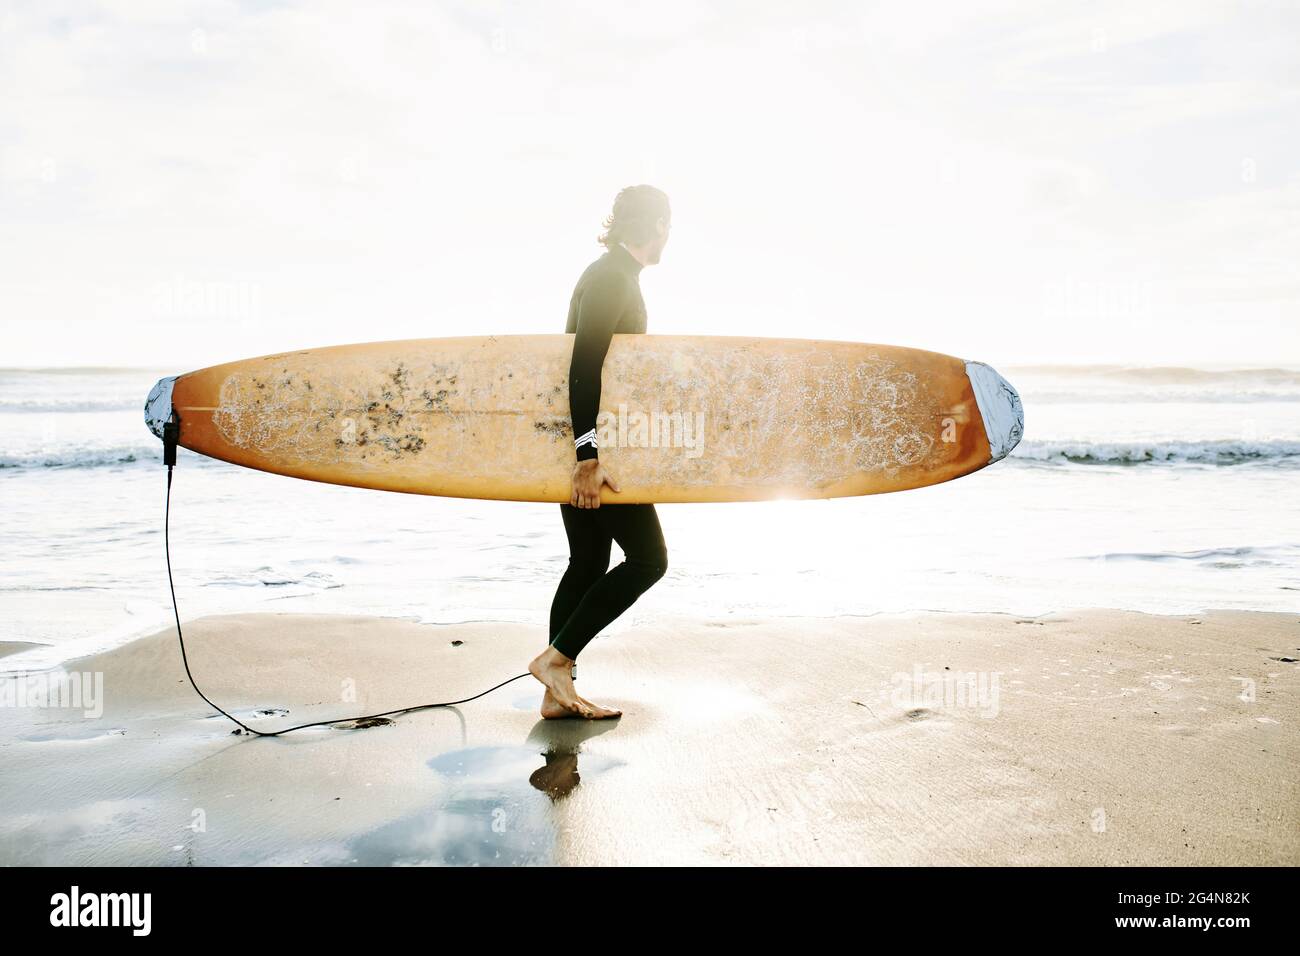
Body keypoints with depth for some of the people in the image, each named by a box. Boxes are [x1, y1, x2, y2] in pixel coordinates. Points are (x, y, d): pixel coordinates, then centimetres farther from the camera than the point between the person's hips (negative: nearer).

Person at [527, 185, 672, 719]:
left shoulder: (615, 275, 18)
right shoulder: (612, 278, -14)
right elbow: (584, 369, -23)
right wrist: (589, 457, -26)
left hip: (586, 441, 10)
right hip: (591, 442, -10)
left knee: (588, 562, 11)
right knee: (648, 558, -5)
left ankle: (558, 694, 15)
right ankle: (555, 657, -4)